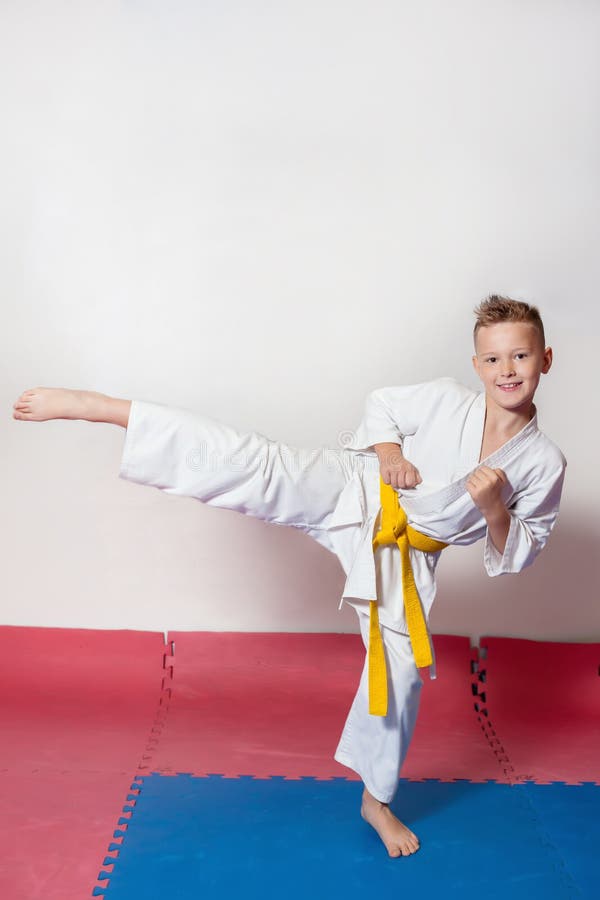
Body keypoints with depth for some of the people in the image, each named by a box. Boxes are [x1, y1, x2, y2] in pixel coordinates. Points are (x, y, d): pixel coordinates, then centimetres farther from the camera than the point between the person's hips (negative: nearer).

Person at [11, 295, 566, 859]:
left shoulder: (544, 463, -8)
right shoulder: (446, 398, -11)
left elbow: (516, 555, 0)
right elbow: (382, 404, 7)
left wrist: (494, 507, -20)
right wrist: (388, 450, -14)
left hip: (405, 555, 3)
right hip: (350, 490, -2)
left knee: (401, 669, 7)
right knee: (252, 464, -24)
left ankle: (377, 800, 33)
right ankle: (89, 405, -21)